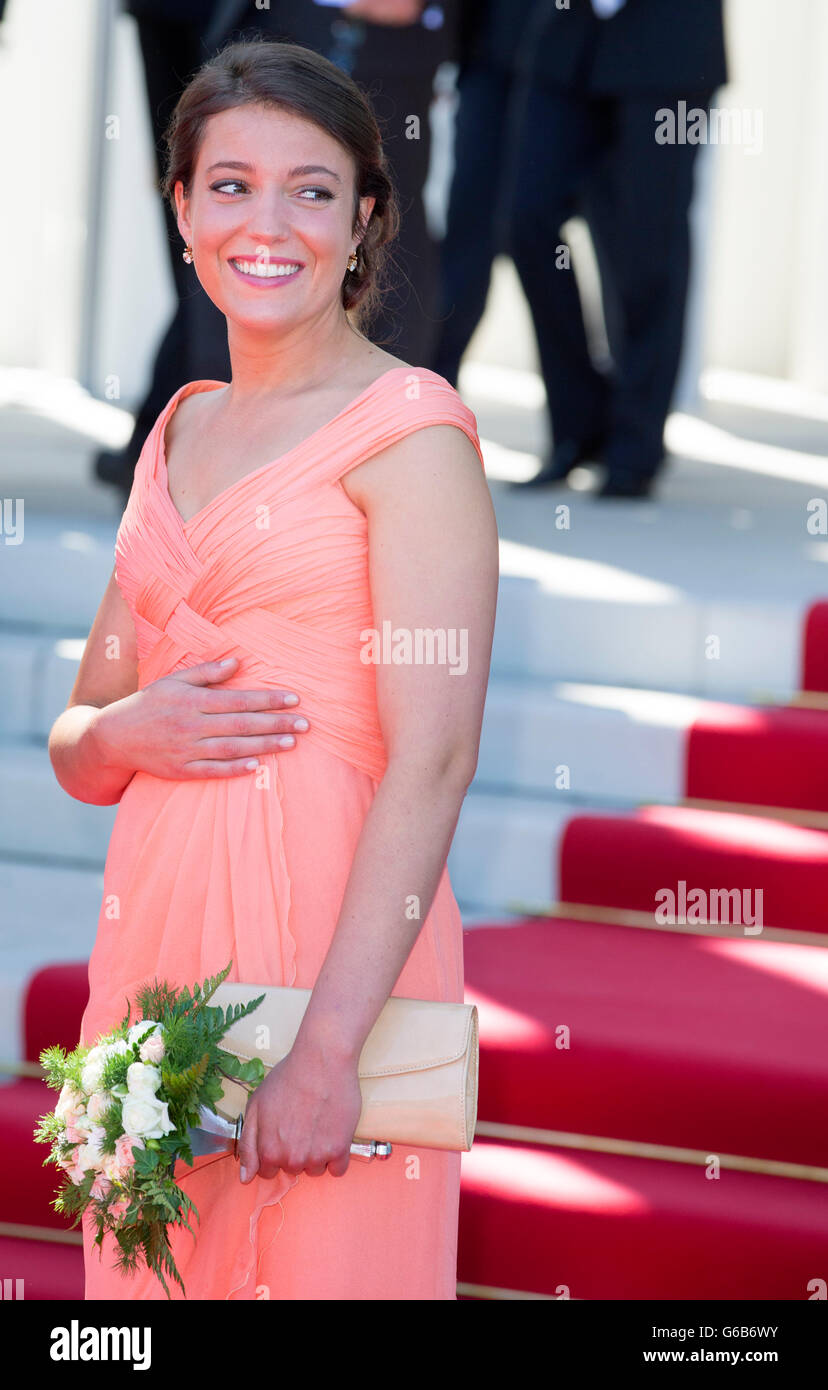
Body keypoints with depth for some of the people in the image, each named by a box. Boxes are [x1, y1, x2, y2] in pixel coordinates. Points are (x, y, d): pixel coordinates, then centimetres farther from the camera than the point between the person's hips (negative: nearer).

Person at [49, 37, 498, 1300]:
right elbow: (74, 748, 20)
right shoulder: (181, 431, 15)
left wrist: (331, 1046, -23)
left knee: (323, 1268, 0)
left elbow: (434, 759, -15)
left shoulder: (409, 427, -6)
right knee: (159, 1276, 11)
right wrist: (123, 732, -5)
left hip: (331, 938, -6)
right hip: (156, 926, 6)